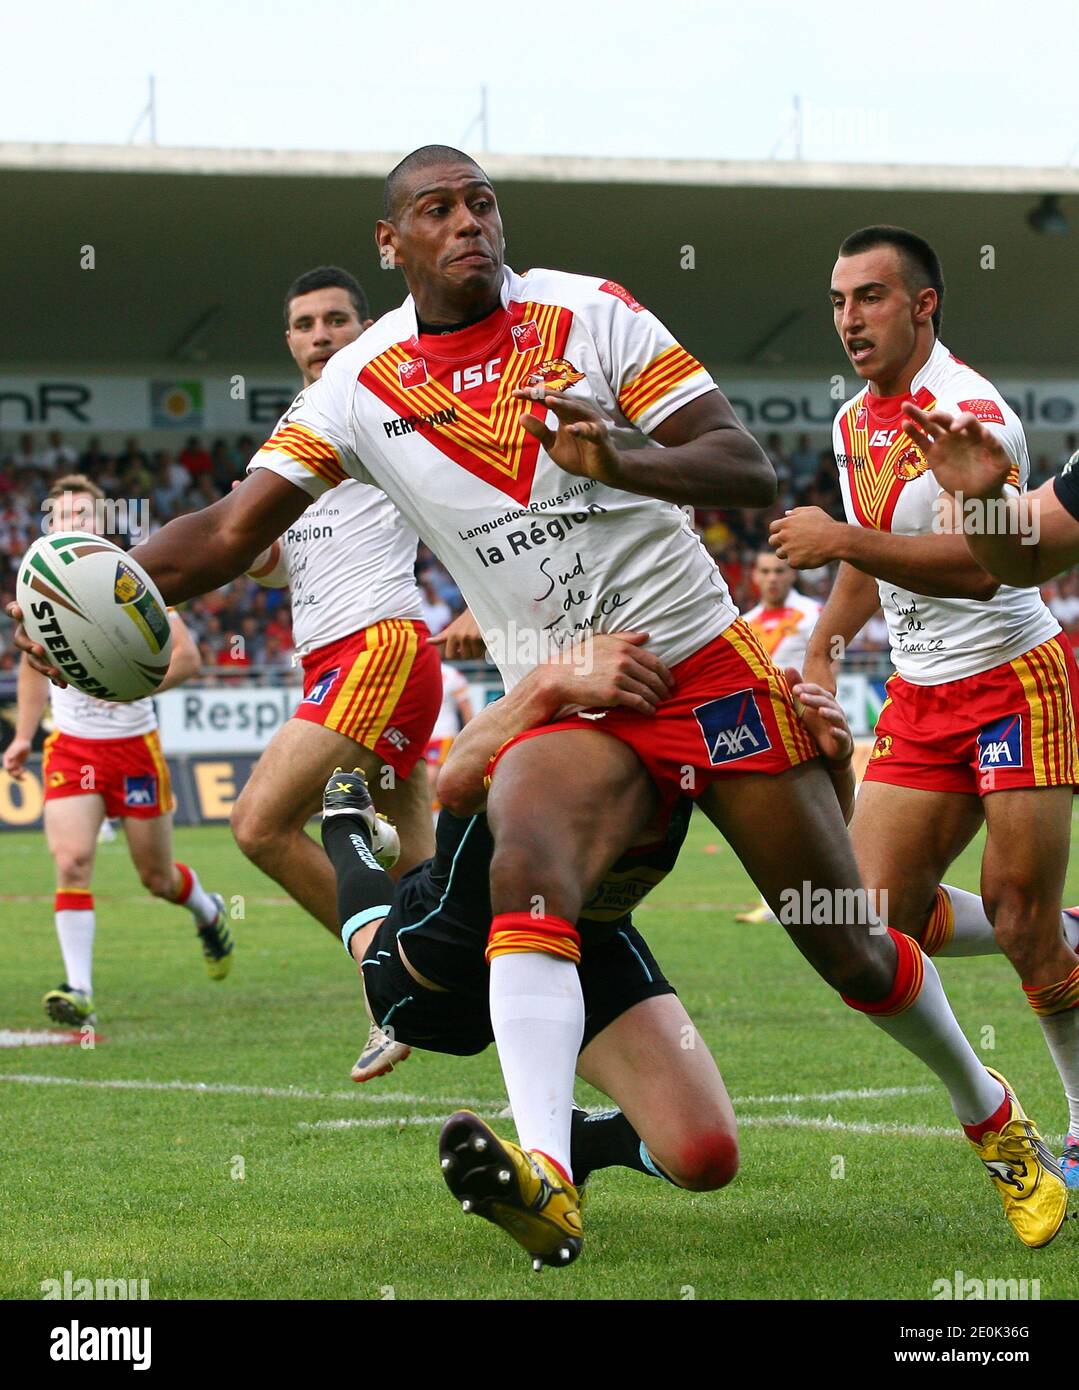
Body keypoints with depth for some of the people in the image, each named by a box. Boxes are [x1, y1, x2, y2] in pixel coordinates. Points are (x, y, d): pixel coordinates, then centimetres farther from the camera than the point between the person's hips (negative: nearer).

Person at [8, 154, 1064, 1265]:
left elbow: (749, 471, -9)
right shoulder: (361, 385, 0)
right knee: (527, 869, -32)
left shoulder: (590, 314, -5)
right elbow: (233, 529, -4)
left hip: (706, 663, -1)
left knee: (851, 951, 2)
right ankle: (546, 1174, -47)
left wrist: (621, 460, -29)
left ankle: (990, 1117, 30)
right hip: (563, 705, 1)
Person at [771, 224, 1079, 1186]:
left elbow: (977, 565, -31)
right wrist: (821, 652, 25)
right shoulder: (854, 422, 9)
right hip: (919, 698, 8)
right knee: (878, 921, -2)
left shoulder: (972, 412, -17)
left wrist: (842, 540, -34)